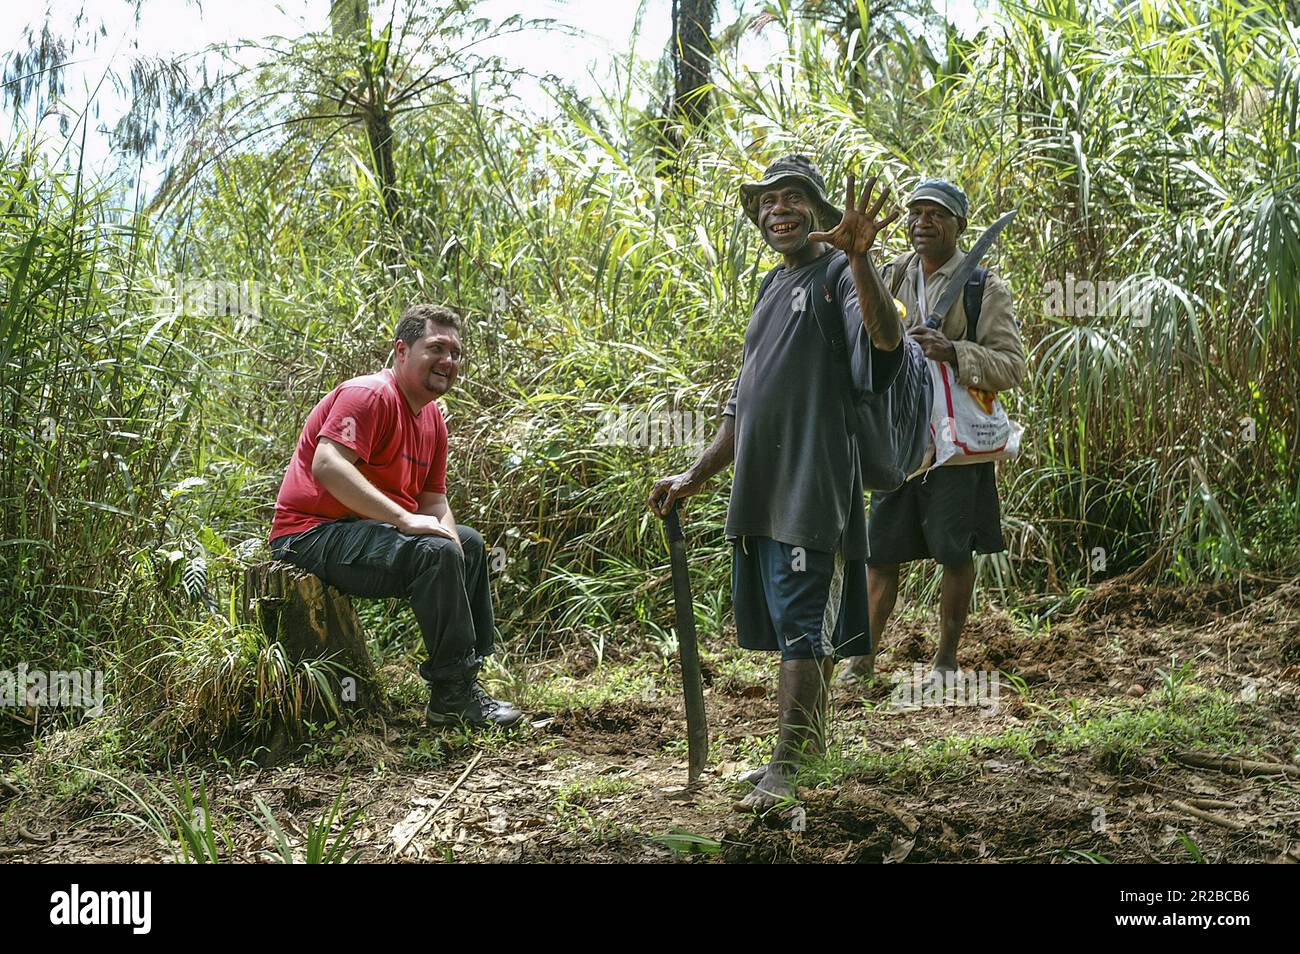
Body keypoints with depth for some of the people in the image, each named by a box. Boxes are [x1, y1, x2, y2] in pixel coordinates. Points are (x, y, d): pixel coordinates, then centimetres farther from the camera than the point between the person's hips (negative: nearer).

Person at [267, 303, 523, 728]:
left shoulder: (433, 419, 14)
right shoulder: (371, 395, -17)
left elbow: (434, 502, 14)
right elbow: (326, 466, -31)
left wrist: (451, 541, -9)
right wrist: (405, 519, -33)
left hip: (363, 530, 11)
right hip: (312, 534, -11)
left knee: (468, 542, 16)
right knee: (434, 553, -29)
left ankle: (469, 672, 17)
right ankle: (451, 696, -22)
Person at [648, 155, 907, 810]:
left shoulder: (838, 279, -5)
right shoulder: (773, 289, 20)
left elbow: (885, 340, -28)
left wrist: (859, 260, -42)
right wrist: (696, 476, 23)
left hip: (812, 488, -8)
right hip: (759, 488, 8)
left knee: (804, 627, -8)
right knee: (789, 626, 15)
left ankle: (787, 770, -8)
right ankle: (808, 751, 27)